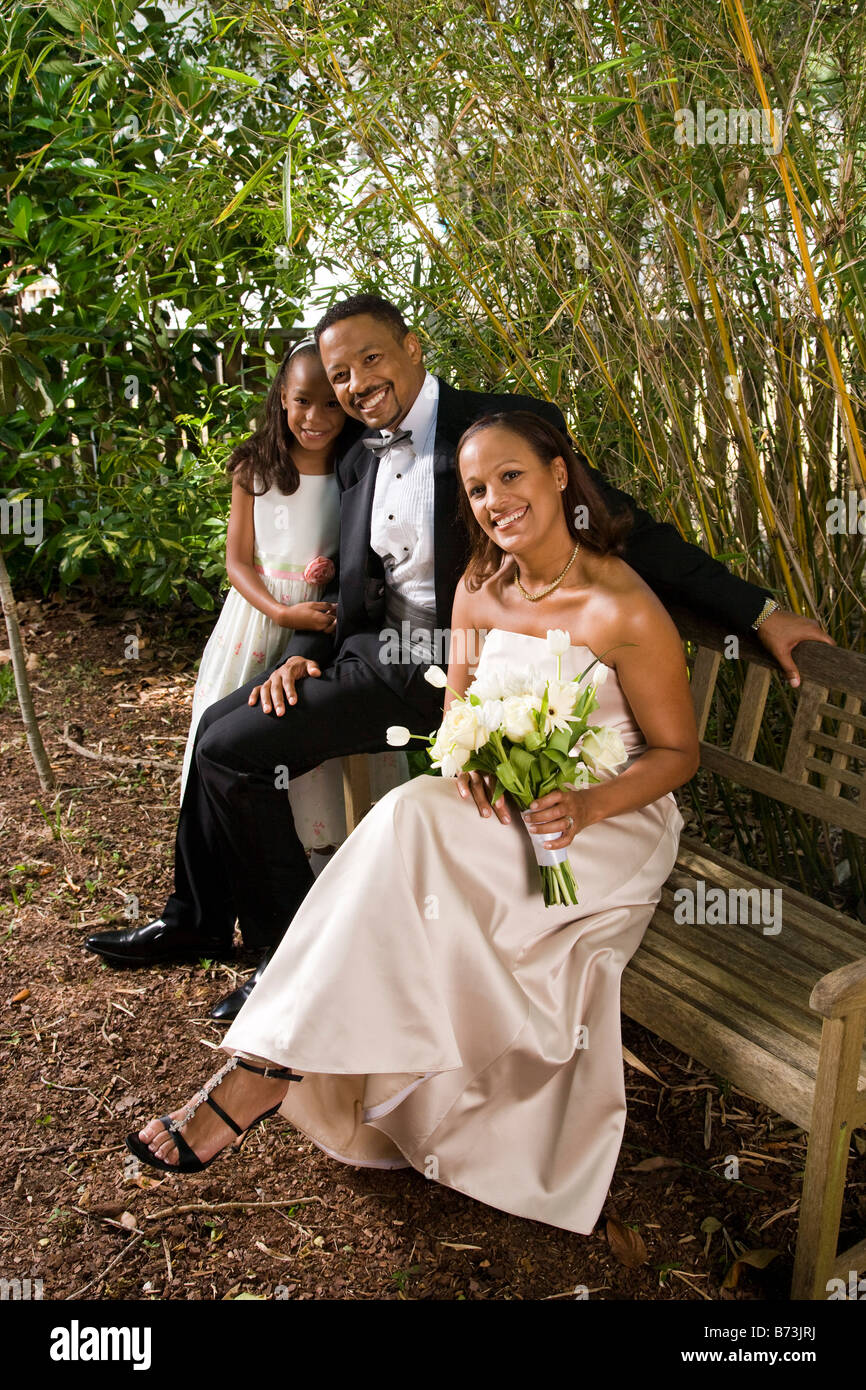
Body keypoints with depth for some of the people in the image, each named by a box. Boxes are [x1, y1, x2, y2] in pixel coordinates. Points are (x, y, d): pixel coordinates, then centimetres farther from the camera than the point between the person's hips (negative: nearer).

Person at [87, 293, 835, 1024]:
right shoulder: (358, 463, 11)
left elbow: (623, 524, -14)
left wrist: (758, 611, -16)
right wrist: (302, 654, -1)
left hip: (439, 674, -8)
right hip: (374, 648, 8)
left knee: (232, 752, -12)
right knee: (217, 725, 10)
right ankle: (196, 919, 29)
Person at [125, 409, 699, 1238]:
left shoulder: (624, 611, -15)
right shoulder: (480, 588, 4)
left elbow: (679, 751, -7)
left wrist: (587, 803, -24)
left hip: (613, 823, -5)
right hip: (501, 812, 6)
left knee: (409, 824, -31)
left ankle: (263, 1072, -24)